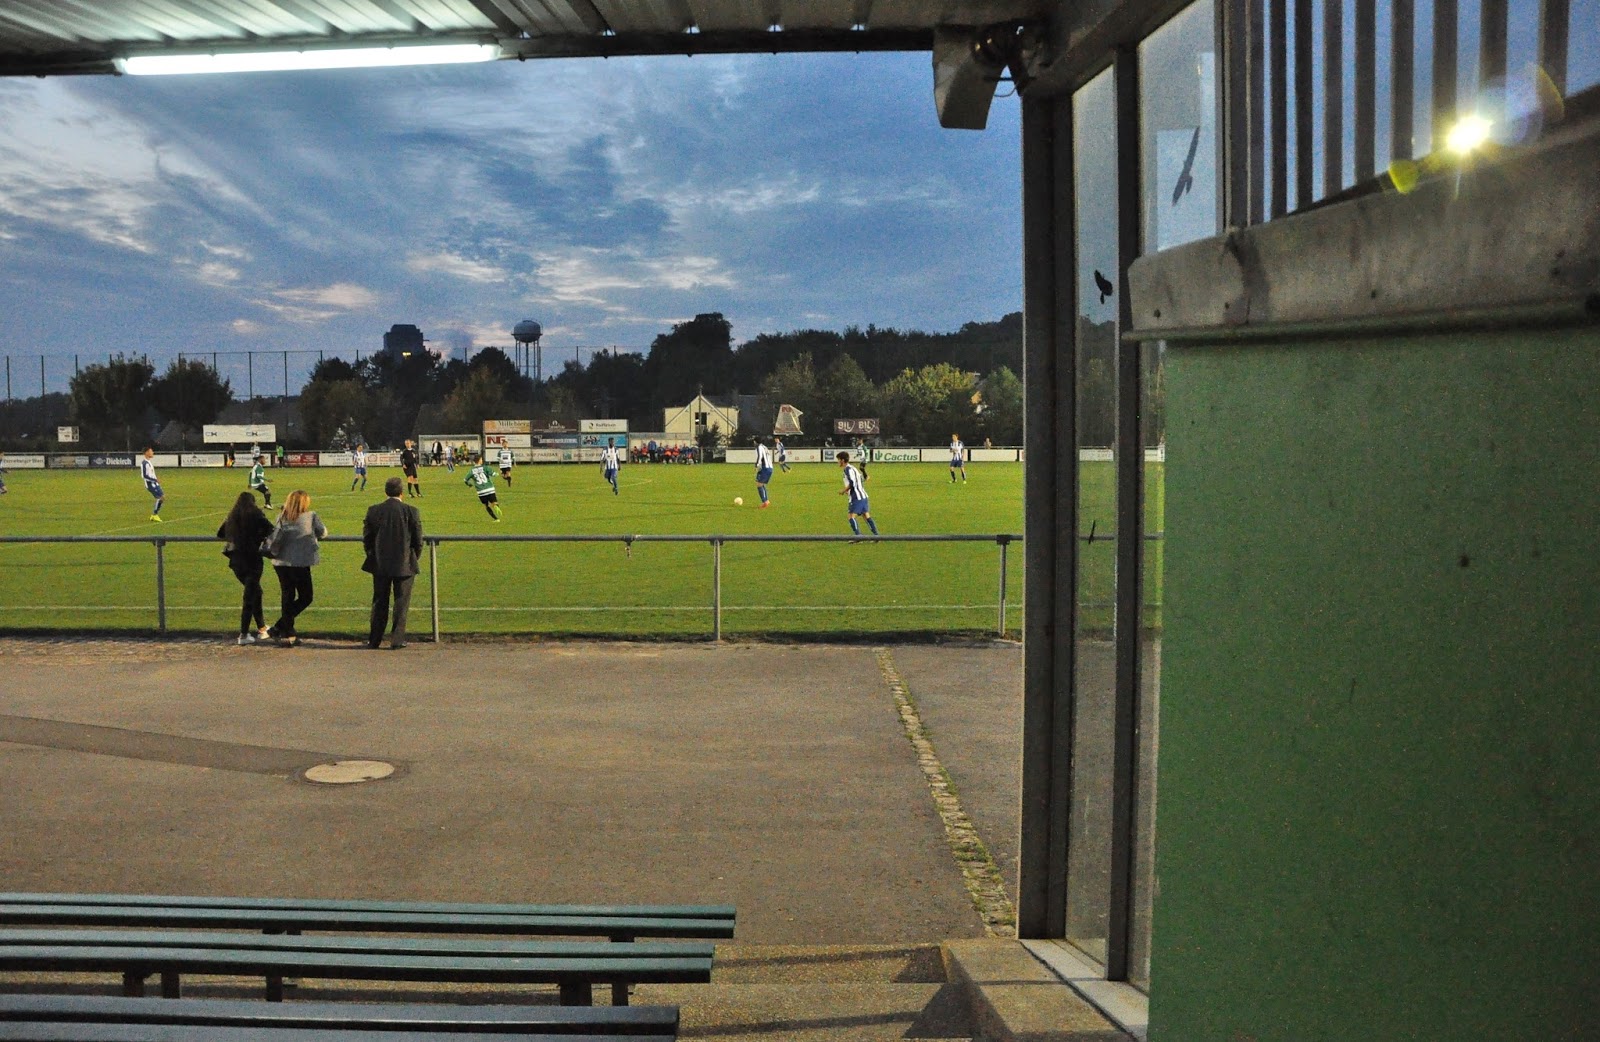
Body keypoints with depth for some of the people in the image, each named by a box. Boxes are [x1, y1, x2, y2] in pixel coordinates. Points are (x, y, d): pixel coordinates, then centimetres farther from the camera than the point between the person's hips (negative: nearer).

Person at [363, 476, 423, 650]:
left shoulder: (374, 511, -4)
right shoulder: (411, 511, -9)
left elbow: (366, 538, 3)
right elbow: (418, 540, -3)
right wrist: (413, 559, 12)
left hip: (380, 564, 2)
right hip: (404, 565, -2)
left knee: (379, 602, 13)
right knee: (401, 603, 5)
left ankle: (374, 640, 18)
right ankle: (397, 640, 4)